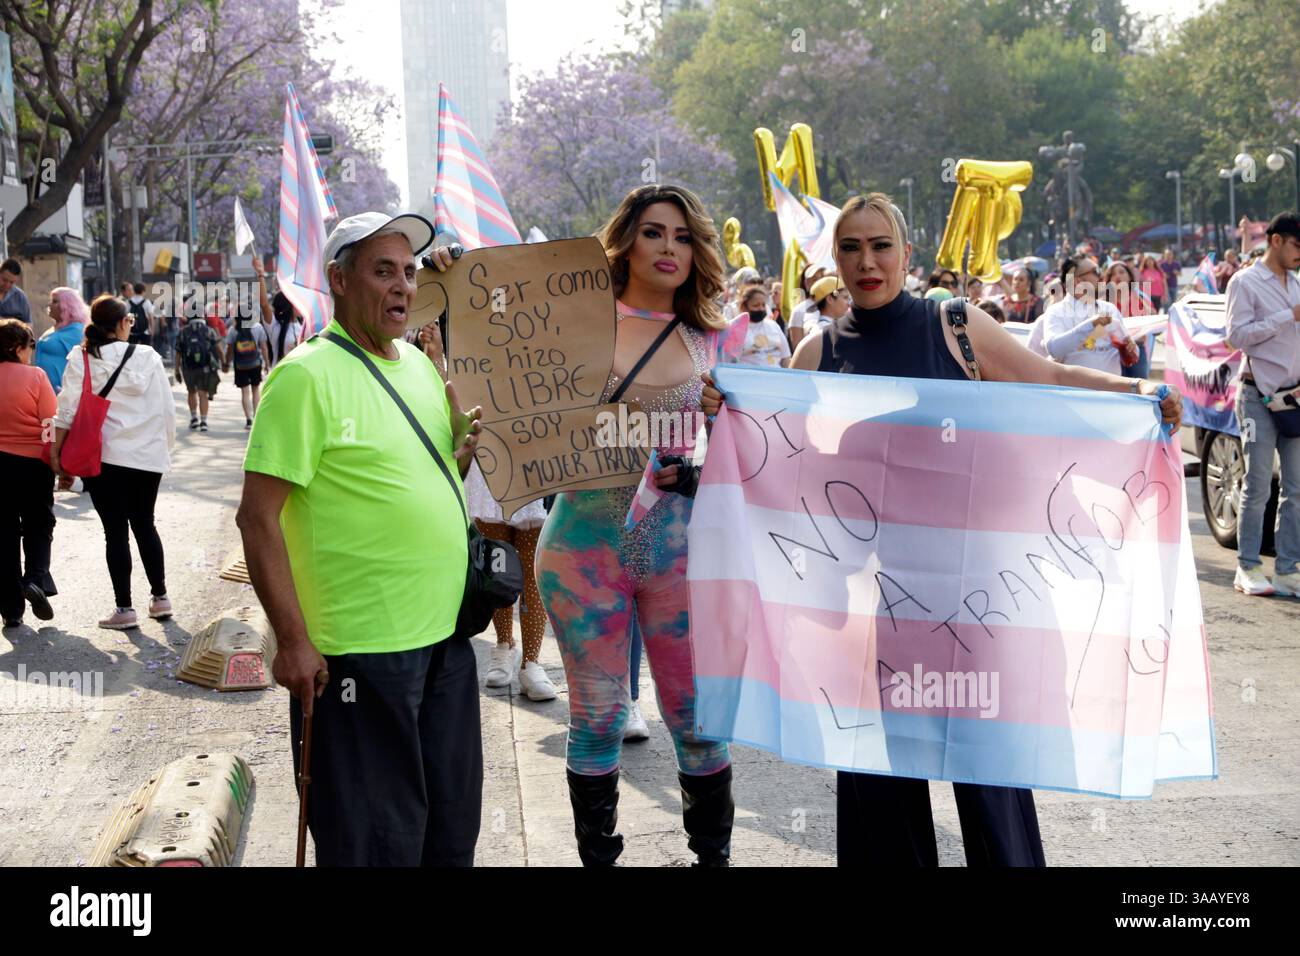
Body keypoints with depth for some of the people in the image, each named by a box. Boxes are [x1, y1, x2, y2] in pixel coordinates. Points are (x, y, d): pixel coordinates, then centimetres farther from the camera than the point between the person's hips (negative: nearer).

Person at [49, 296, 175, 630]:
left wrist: (57, 453, 0)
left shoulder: (81, 359, -5)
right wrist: (166, 445, 15)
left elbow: (67, 411, -7)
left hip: (103, 457, -2)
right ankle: (160, 598, 22)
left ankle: (124, 609, 6)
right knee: (144, 525, 17)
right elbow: (167, 409, 1)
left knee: (116, 531, 4)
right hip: (147, 455, 2)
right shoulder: (148, 357, -2)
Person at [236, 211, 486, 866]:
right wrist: (292, 641, -18)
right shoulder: (307, 375, -13)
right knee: (377, 840, 4)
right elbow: (258, 518, -15)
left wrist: (472, 446, 1)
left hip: (446, 638, 8)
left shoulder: (418, 363, 10)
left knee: (451, 826, 19)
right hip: (359, 652, -8)